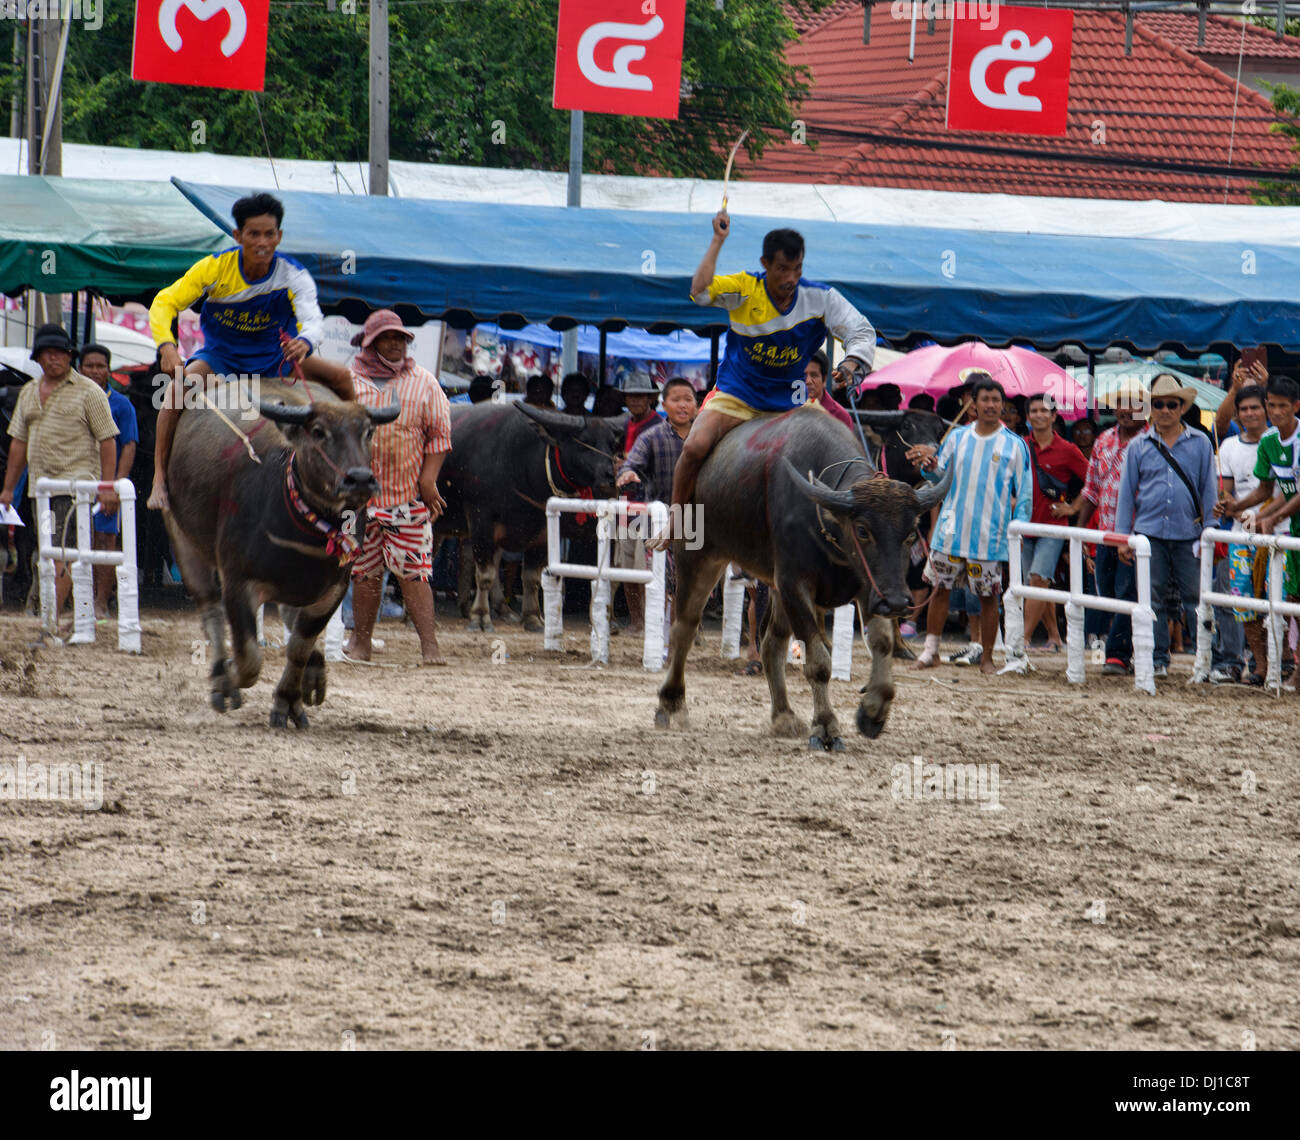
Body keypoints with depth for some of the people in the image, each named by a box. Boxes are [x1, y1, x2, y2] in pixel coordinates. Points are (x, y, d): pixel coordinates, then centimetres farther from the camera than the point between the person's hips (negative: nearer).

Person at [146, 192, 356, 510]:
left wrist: (305, 342, -58)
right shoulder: (216, 267, -16)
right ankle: (159, 478, -29)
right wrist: (167, 347, -37)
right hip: (220, 358, -2)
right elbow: (165, 303, -18)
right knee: (179, 385, -33)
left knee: (340, 376, -13)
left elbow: (313, 320, -32)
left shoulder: (294, 276, -16)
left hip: (272, 358, 2)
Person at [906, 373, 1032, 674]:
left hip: (991, 535, -2)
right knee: (940, 589, 4)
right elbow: (939, 474, 16)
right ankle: (930, 651, 12)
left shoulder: (1014, 445, 1)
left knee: (989, 596, 2)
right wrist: (930, 465, -7)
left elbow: (1025, 493, 3)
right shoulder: (958, 437, 8)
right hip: (952, 530, 2)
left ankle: (986, 656, 12)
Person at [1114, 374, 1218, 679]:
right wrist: (1122, 537, 6)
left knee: (1196, 596, -5)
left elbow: (1209, 490, 8)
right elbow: (1127, 493, 11)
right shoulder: (1139, 447, 9)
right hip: (1149, 534, 1)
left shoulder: (1199, 443, 7)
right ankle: (1158, 660, 6)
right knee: (1153, 600, 0)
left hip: (1189, 535, -1)